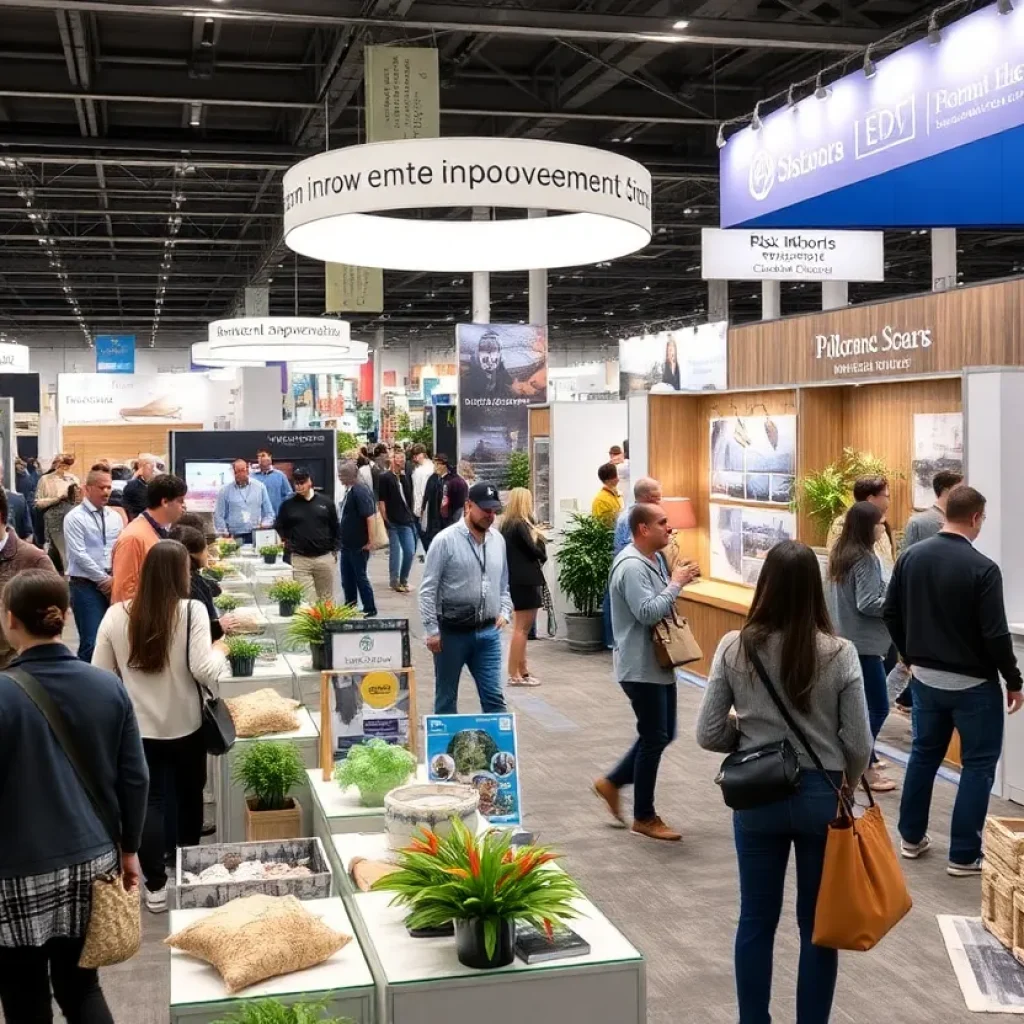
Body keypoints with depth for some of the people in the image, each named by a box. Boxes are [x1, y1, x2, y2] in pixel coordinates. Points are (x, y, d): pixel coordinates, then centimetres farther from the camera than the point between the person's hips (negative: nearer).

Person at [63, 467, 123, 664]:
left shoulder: (115, 517, 11)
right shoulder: (74, 518, -7)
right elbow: (80, 555, -13)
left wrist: (116, 579, -4)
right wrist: (105, 579, -11)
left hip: (114, 584, 6)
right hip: (86, 585, -6)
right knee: (92, 642, -9)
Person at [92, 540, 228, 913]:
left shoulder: (116, 615, -7)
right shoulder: (192, 611, -16)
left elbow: (99, 673, -1)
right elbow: (205, 671, -19)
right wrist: (220, 651, 0)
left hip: (138, 727, 1)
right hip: (185, 725, -1)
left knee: (148, 801, 9)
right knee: (189, 794, 20)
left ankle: (156, 887, 4)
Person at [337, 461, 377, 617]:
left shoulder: (361, 491, -18)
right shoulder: (350, 491, 10)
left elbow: (370, 517, -22)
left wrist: (370, 541, -20)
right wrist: (341, 540, 19)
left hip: (359, 545, -9)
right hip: (347, 544, 9)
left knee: (360, 577, 2)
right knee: (347, 579, 15)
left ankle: (370, 609, 13)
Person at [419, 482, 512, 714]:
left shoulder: (498, 540, 7)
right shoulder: (446, 540, -10)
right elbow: (428, 589, -9)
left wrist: (504, 612, 3)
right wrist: (431, 630, -13)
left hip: (488, 632, 4)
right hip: (452, 632, -4)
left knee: (494, 697, 1)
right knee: (446, 698, 10)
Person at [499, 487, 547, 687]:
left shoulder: (507, 524, 11)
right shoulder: (520, 525, -15)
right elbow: (536, 551, -15)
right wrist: (539, 538, 3)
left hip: (516, 579, 9)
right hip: (525, 580, -9)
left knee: (522, 627, 17)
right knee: (522, 627, -5)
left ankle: (522, 670, 23)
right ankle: (514, 674, -3)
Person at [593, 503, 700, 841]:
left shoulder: (654, 558, 10)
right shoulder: (631, 566, -21)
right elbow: (648, 613, -28)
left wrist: (678, 580, 4)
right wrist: (675, 583, -20)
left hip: (659, 664, 10)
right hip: (641, 668, -10)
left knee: (662, 734, 16)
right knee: (654, 738, 0)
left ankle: (612, 782, 28)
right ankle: (644, 817, 14)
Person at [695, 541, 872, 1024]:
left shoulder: (734, 649, -10)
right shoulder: (839, 655, -13)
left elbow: (708, 734, -7)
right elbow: (859, 745, -9)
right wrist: (840, 785, 11)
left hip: (757, 797, 1)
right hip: (821, 796, -1)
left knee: (756, 920, 15)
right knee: (818, 925, 13)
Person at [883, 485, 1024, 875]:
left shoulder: (911, 556, -1)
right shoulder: (982, 568, -19)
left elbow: (891, 614, 6)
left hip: (925, 677, 6)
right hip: (972, 683, -6)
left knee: (923, 753, 19)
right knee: (978, 763, 6)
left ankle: (912, 837, 27)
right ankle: (964, 855, 8)